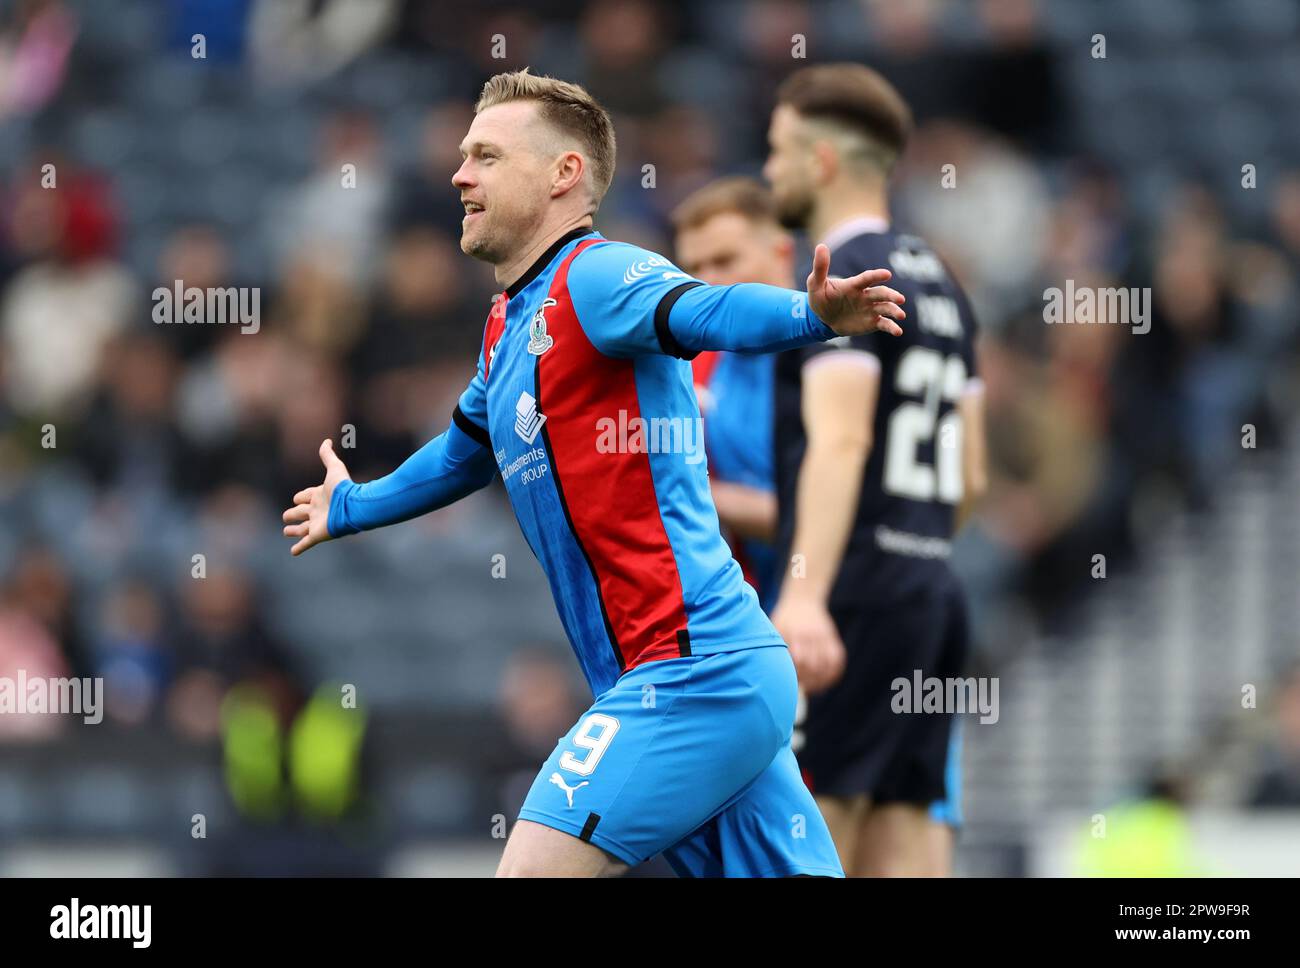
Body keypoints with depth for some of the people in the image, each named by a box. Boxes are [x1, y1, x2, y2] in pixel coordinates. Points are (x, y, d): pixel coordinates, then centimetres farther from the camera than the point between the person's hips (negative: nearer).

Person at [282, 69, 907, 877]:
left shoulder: (594, 277, -9)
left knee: (530, 871, -13)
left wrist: (812, 315, -52)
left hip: (692, 674, -9)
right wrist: (352, 508, 58)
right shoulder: (510, 327, 19)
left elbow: (702, 311, -31)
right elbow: (467, 453, 40)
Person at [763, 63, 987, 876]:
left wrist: (805, 592, -32)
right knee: (901, 860, 3)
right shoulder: (939, 283, 20)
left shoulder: (846, 276, -8)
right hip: (934, 588, 9)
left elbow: (840, 442, -22)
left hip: (858, 594, -9)